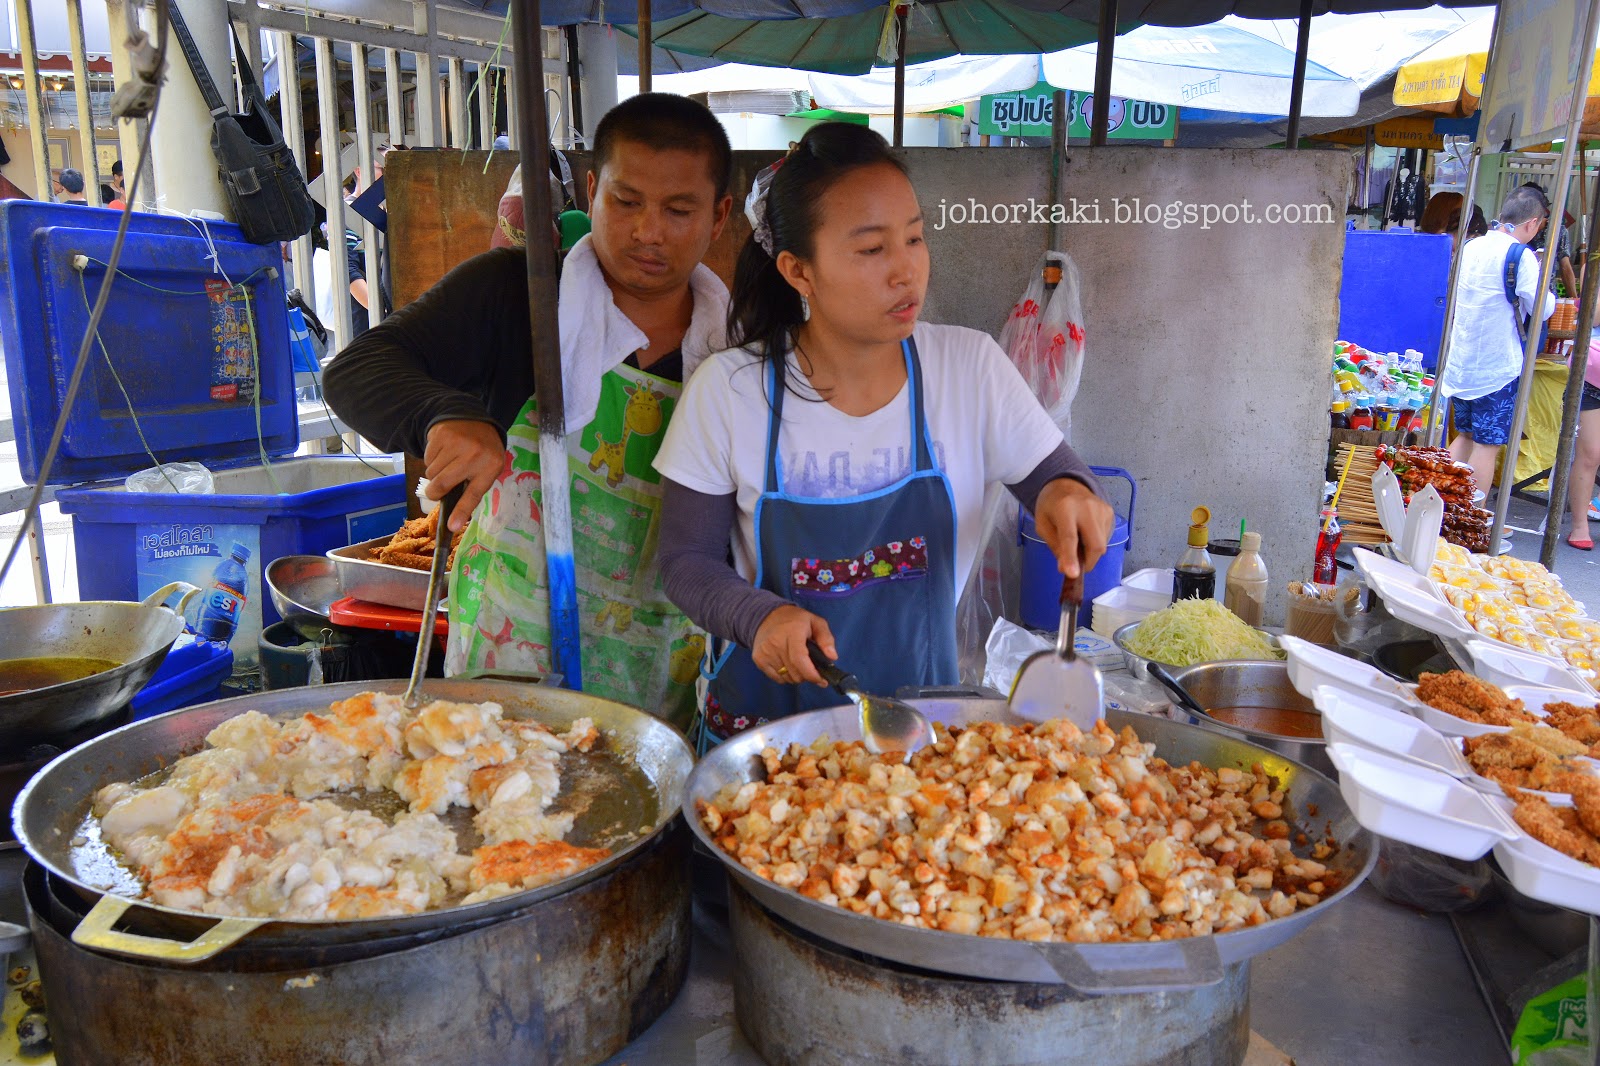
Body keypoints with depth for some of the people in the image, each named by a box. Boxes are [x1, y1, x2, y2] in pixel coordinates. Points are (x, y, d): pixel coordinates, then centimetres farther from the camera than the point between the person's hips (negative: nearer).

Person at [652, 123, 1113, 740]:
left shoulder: (971, 366, -7)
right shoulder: (728, 390, -11)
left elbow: (1051, 476, 1)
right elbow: (687, 560, -5)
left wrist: (1070, 493, -22)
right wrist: (760, 617, -24)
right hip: (768, 709, -2)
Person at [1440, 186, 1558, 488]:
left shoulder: (1471, 248, 8)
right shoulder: (1520, 256, -14)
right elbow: (1541, 310, -11)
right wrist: (1543, 284, 7)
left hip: (1460, 363, 7)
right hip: (1497, 367, -7)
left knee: (1465, 435, 18)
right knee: (1487, 445, 0)